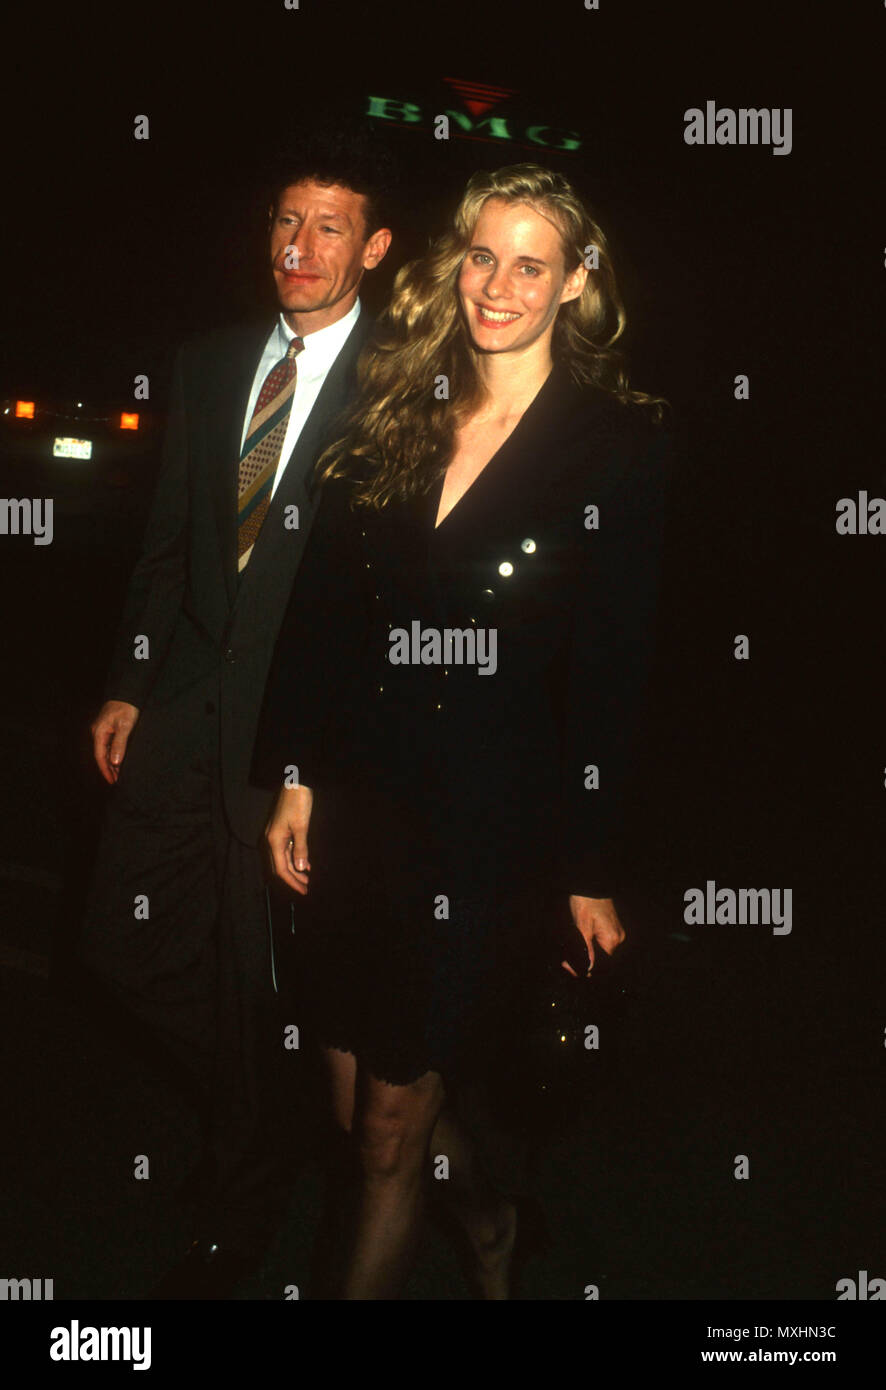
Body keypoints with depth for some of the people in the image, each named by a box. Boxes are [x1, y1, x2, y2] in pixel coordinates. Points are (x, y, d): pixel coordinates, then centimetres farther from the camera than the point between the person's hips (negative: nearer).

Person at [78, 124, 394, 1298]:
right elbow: (168, 538, 15)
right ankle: (258, 1114, 38)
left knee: (256, 967, 5)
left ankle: (242, 1209, 31)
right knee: (123, 942, 10)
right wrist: (128, 683, 11)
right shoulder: (211, 362, 12)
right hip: (188, 698, 6)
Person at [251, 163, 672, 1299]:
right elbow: (318, 605, 9)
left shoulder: (619, 445, -5)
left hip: (491, 826, -5)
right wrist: (295, 778, 4)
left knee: (395, 1121, 4)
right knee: (355, 1105, 15)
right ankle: (491, 1225, 45)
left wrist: (592, 871, -6)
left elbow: (611, 673, -7)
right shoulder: (394, 413, 7)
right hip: (355, 806, 5)